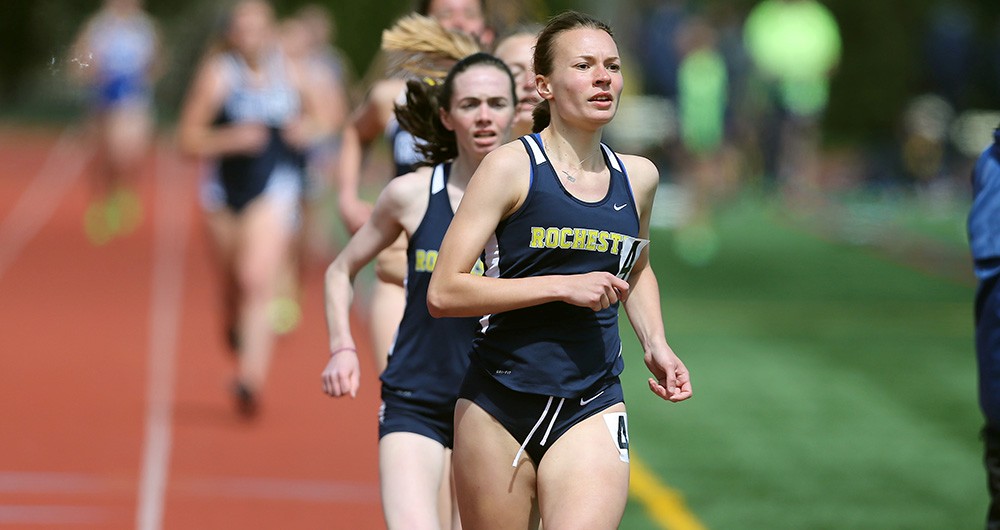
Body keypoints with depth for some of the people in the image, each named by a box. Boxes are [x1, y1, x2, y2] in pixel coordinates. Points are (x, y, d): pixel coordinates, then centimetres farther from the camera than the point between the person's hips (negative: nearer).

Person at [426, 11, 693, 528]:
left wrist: (655, 345, 14)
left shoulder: (638, 177, 9)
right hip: (498, 405, -2)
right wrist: (563, 287, -15)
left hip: (592, 410, 2)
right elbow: (443, 293, -13)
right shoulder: (512, 167, -6)